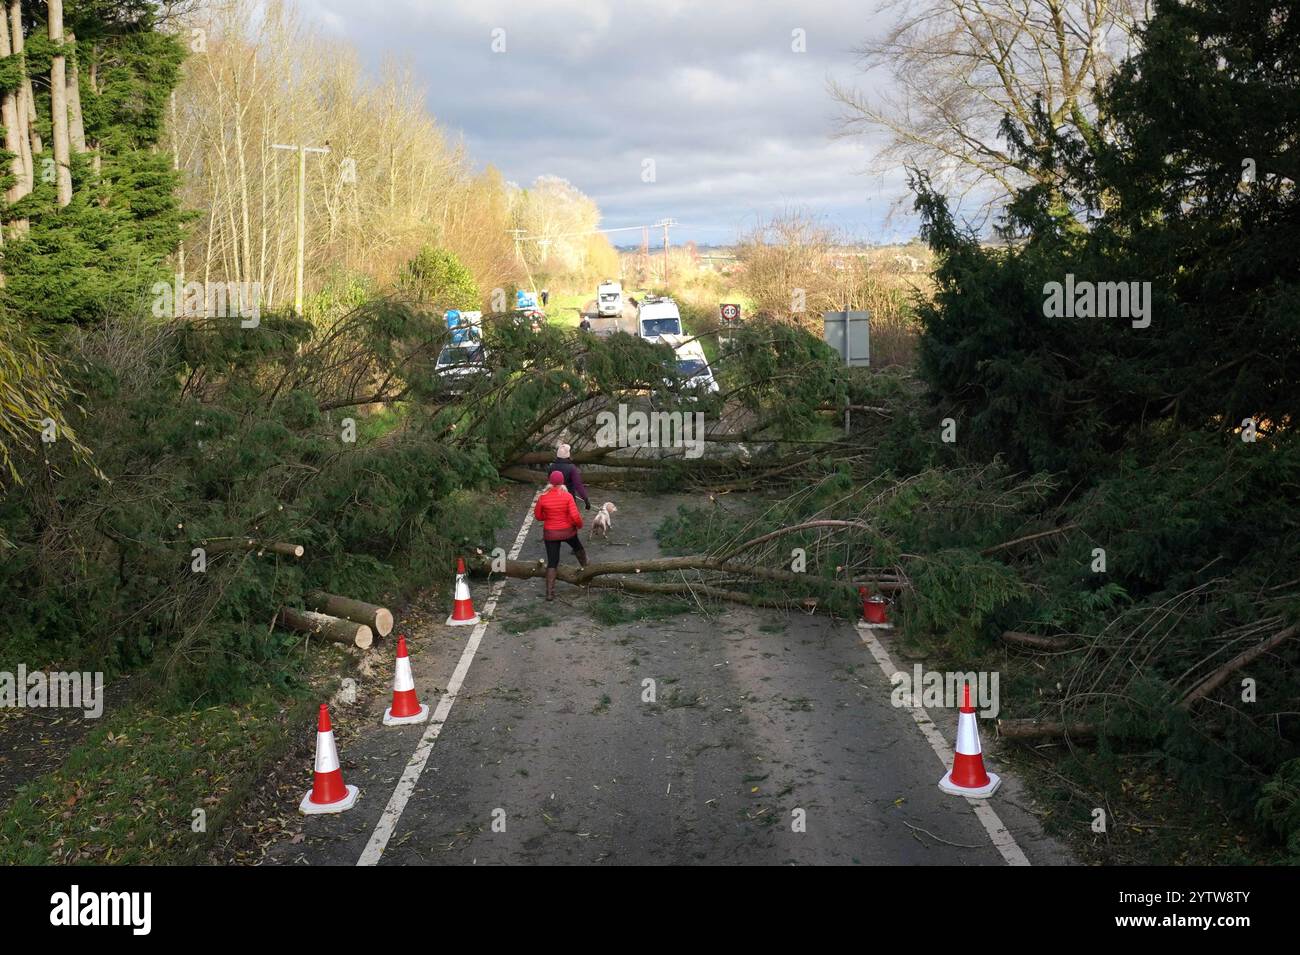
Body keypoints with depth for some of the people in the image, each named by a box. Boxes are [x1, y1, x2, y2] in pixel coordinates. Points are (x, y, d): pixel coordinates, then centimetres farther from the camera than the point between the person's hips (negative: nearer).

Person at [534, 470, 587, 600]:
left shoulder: (543, 497, -11)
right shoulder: (567, 496, -15)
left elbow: (538, 516, 0)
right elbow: (575, 516, -19)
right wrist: (580, 525, 2)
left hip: (550, 533, 0)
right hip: (567, 531, 0)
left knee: (552, 562, 7)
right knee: (578, 548, 32)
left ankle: (550, 593, 1)